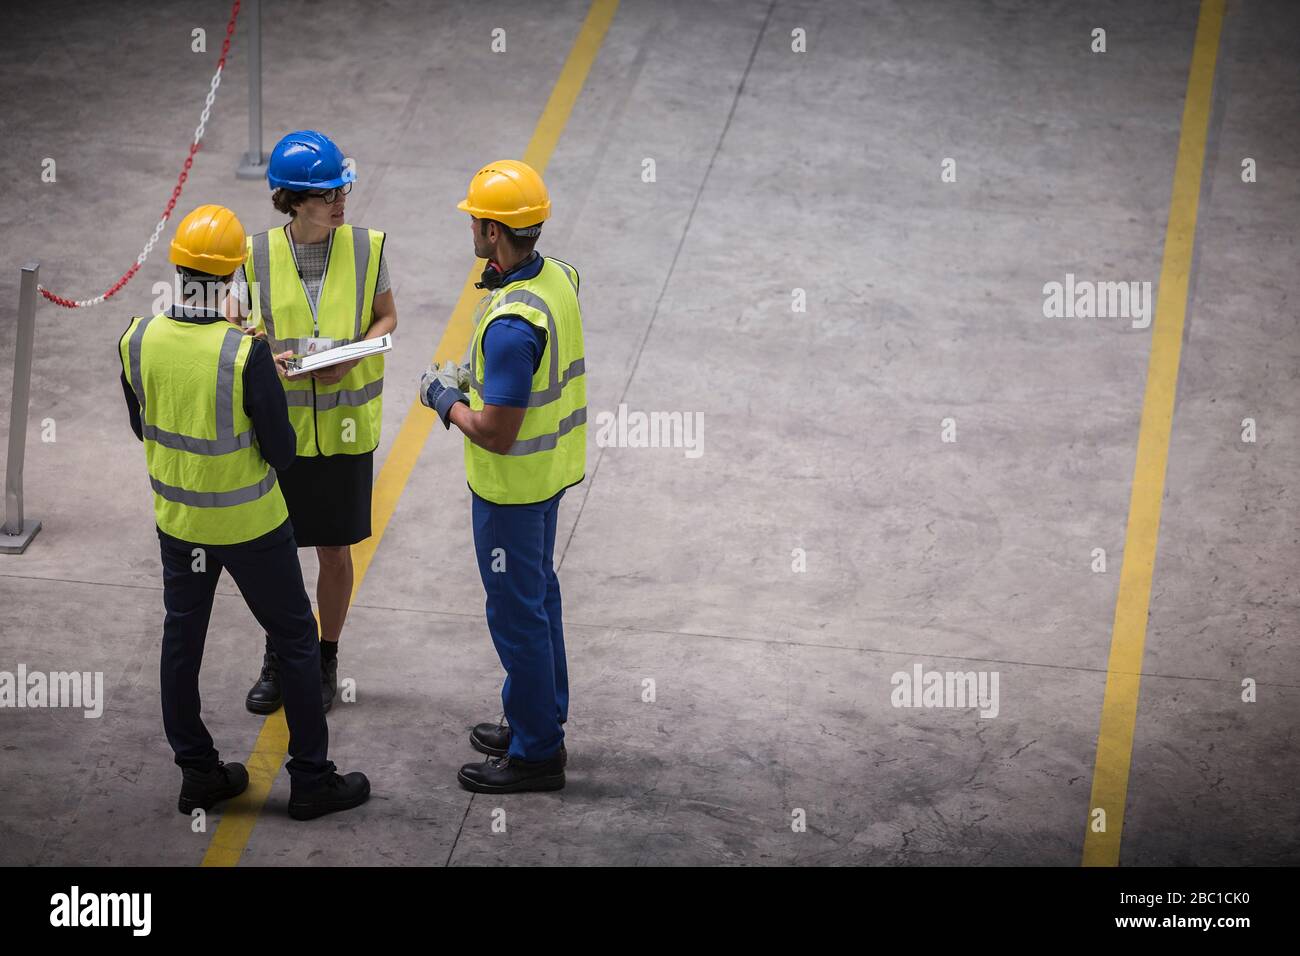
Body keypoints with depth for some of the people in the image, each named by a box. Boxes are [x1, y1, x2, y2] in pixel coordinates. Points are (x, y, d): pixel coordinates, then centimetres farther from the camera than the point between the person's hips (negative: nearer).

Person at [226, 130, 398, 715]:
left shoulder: (365, 248, -6)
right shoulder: (258, 255, -8)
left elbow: (385, 318, 6)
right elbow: (237, 330, 1)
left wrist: (351, 357, -13)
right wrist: (267, 356, -21)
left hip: (344, 426, 0)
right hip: (279, 426, 0)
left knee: (335, 552, 9)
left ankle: (326, 661, 28)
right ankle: (277, 659, 30)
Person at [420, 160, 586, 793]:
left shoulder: (511, 324, -33)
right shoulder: (556, 278, -3)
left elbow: (496, 434, -30)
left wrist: (446, 401, -13)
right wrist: (471, 378, 7)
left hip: (512, 485, -10)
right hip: (551, 469, 10)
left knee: (516, 611, 4)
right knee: (537, 593, 22)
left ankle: (535, 753, 17)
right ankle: (542, 721, 37)